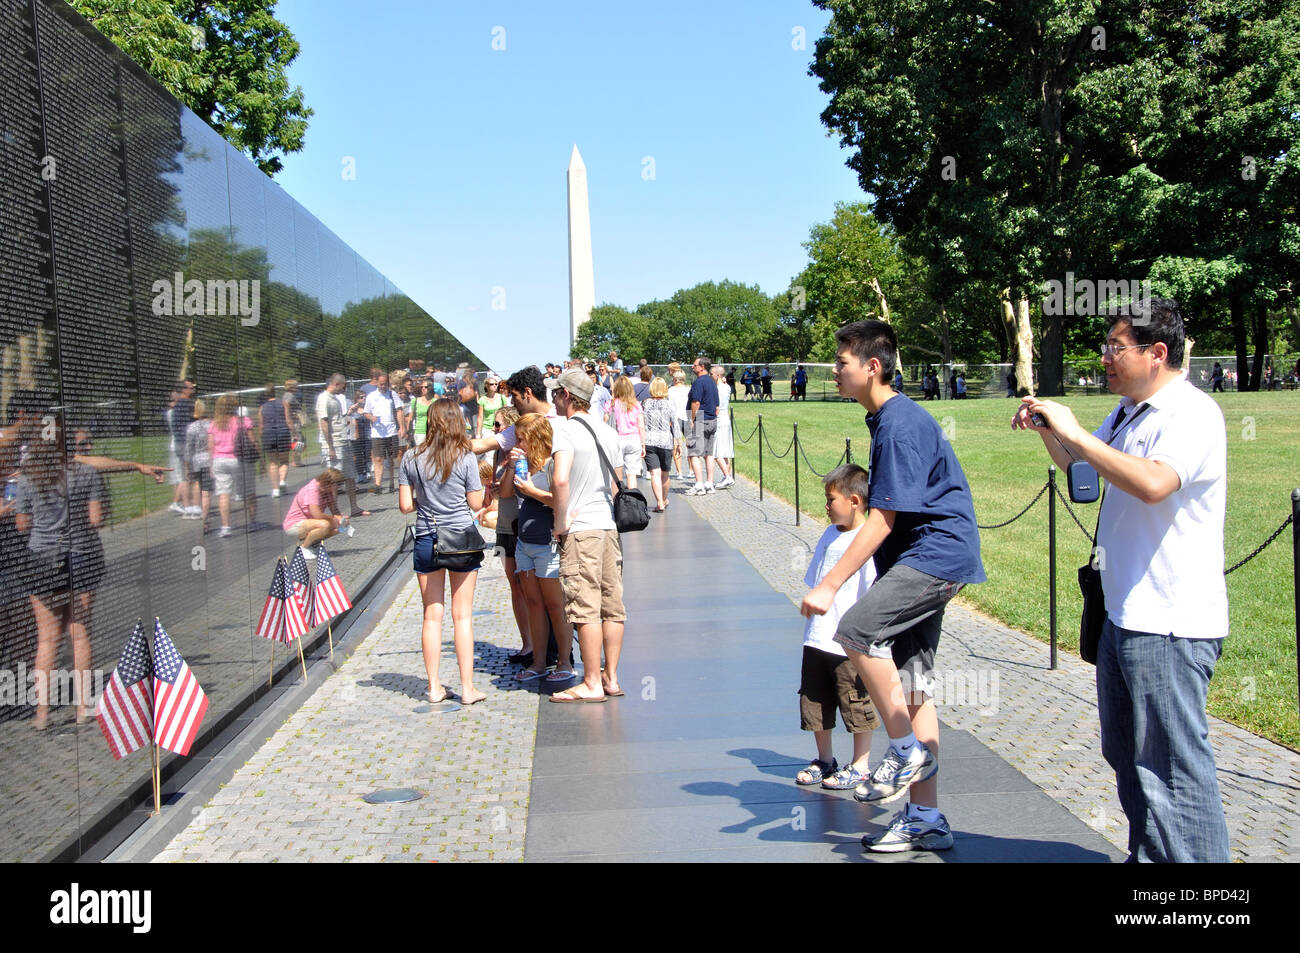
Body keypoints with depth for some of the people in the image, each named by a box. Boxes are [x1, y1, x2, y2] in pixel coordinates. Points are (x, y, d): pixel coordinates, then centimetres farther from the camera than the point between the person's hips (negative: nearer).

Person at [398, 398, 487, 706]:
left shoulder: (411, 458, -2)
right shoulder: (466, 458, -8)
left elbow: (405, 505, 0)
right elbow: (476, 503, -4)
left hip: (426, 540, 2)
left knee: (432, 615, 10)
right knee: (462, 615, 5)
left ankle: (434, 687, 14)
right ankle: (467, 687, 8)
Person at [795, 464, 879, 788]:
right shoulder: (830, 535, 9)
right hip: (817, 640, 8)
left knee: (856, 706, 5)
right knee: (815, 704, 14)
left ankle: (859, 767, 20)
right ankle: (824, 761, 30)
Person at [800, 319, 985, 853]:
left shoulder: (901, 425, -17)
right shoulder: (888, 418, 14)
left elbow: (882, 519, -21)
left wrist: (829, 585, -22)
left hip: (938, 554, -10)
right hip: (923, 558, 10)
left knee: (856, 630, -25)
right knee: (911, 685, 10)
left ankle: (906, 750, -8)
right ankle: (926, 820, 17)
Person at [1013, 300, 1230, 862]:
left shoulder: (1192, 413, -14)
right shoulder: (1128, 413, 15)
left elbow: (1152, 483, -31)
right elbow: (1078, 465, 29)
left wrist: (1074, 431, -24)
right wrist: (1046, 427, 9)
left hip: (1170, 625, -10)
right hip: (1124, 615, 10)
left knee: (1173, 764, -7)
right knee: (1126, 754, 19)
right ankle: (1148, 855, 31)